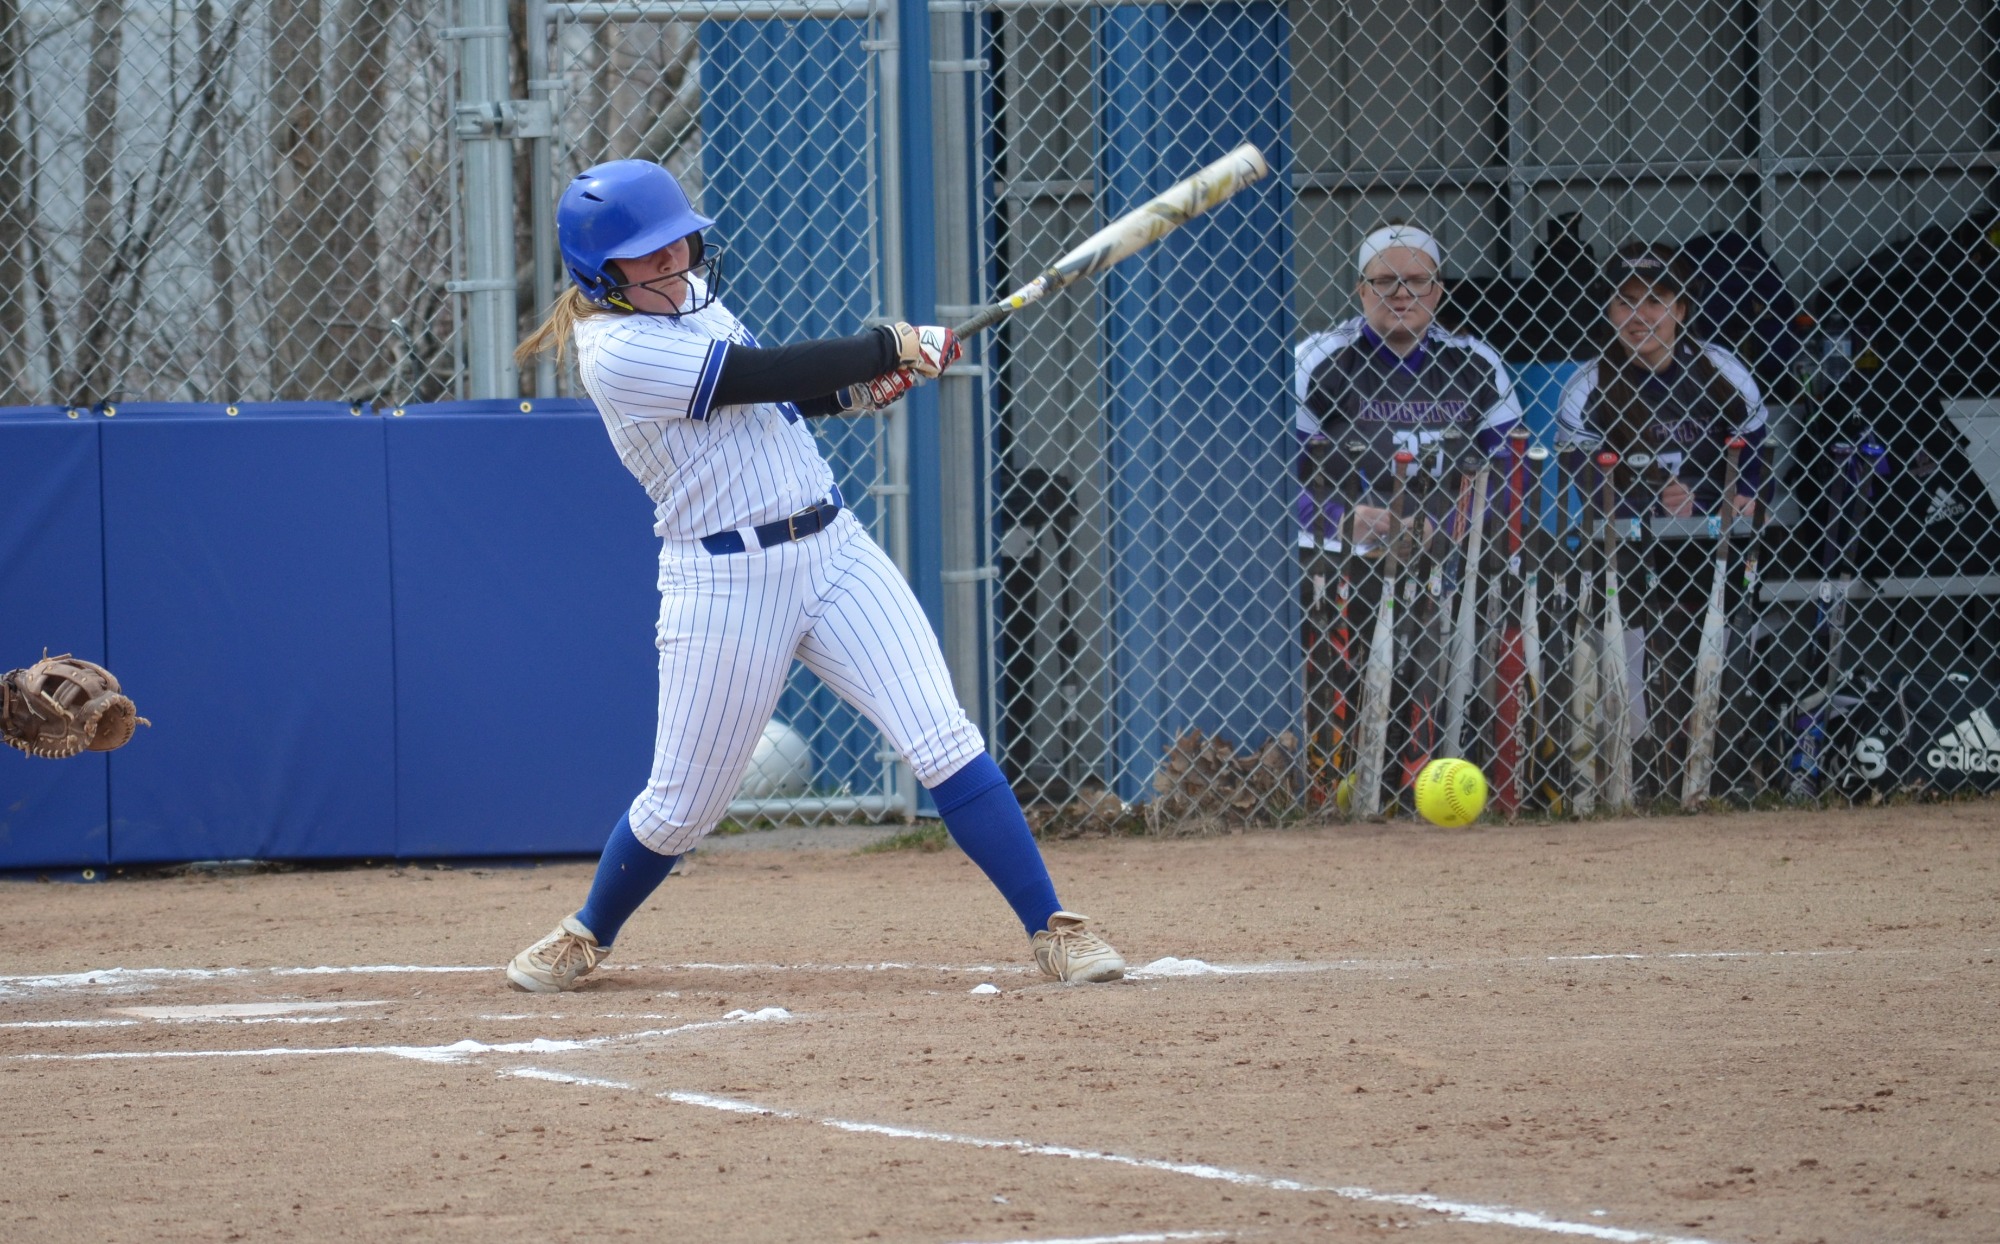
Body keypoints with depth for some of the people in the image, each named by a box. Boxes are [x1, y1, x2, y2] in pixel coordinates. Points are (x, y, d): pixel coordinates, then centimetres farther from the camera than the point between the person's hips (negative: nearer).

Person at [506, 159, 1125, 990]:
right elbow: (763, 375, -20)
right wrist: (891, 349, -10)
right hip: (726, 584, -6)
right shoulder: (619, 351, -18)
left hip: (833, 548, 6)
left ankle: (1053, 931, -7)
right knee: (684, 804, 4)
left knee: (943, 740, -7)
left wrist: (849, 390, 1)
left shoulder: (687, 295, 8)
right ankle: (588, 935, 32)